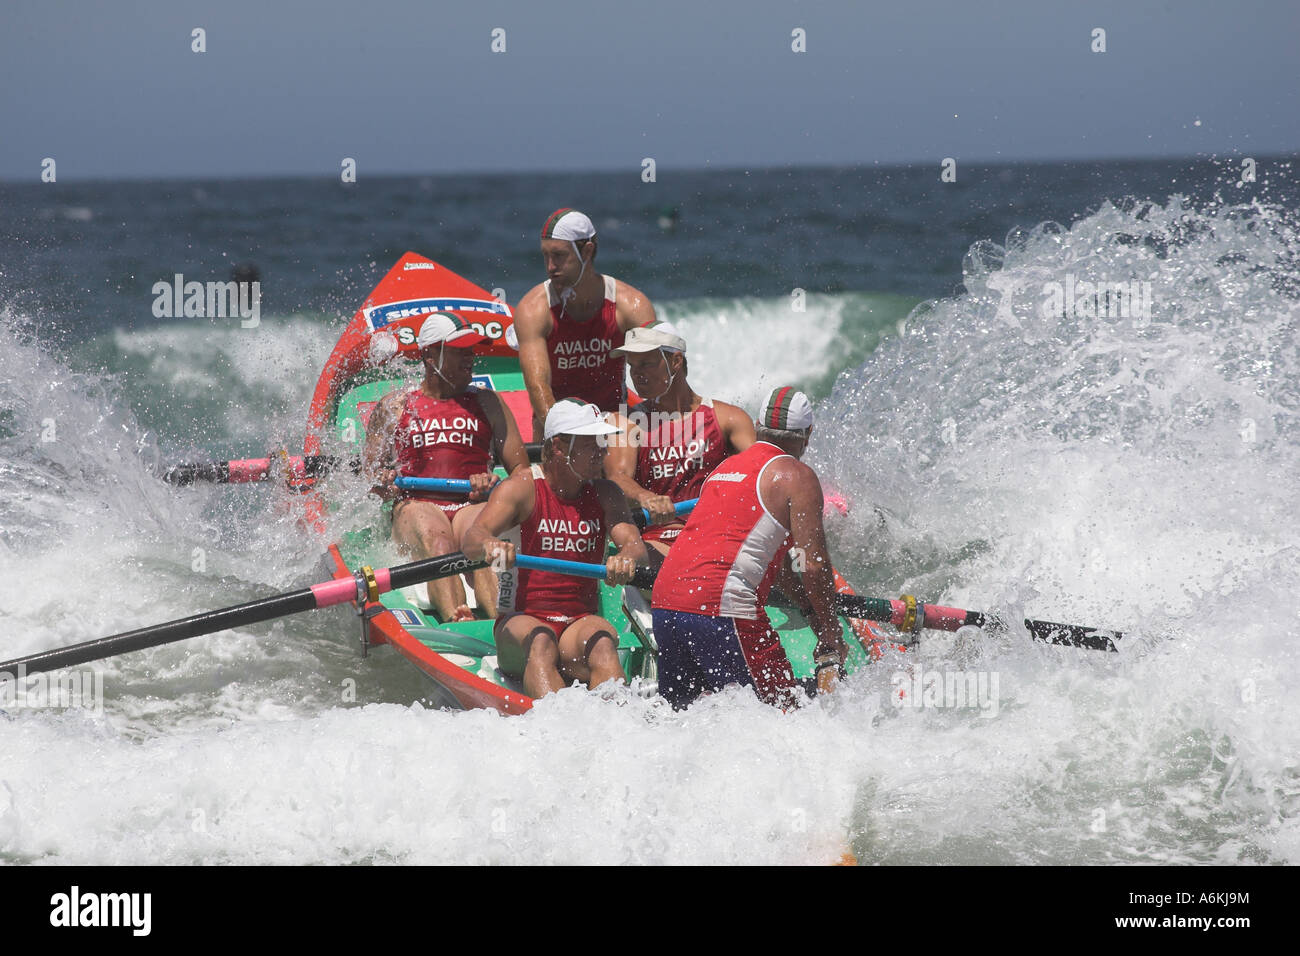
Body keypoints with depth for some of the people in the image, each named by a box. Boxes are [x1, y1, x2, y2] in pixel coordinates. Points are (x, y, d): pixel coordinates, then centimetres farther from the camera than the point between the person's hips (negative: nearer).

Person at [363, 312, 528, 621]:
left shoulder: (488, 404, 20)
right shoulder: (394, 406, 18)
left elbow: (522, 473, 15)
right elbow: (369, 467, 17)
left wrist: (495, 485, -9)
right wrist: (382, 483, -9)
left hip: (473, 505, 1)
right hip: (416, 505, -1)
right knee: (438, 542, -38)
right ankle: (454, 620, -65)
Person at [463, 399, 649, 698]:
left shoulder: (604, 494, 10)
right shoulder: (522, 487, -2)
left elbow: (635, 544, -6)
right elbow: (472, 538, -17)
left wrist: (626, 557, -33)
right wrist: (488, 545, -43)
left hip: (580, 622, 3)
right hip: (521, 620, -3)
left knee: (602, 642, -32)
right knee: (541, 641, -36)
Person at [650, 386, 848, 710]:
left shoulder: (724, 468, 25)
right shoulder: (796, 476, 1)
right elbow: (813, 566, -3)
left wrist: (809, 606, 41)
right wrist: (831, 640, 9)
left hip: (663, 601, 8)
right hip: (721, 609, -8)